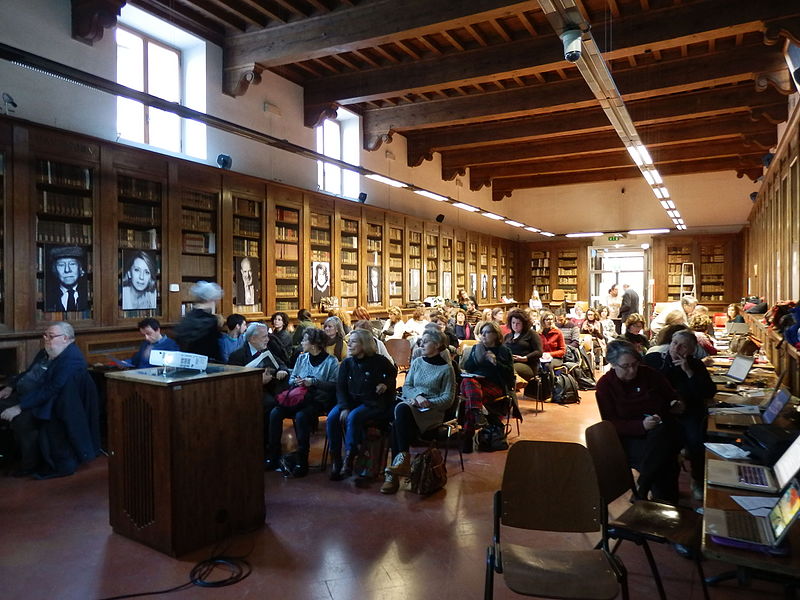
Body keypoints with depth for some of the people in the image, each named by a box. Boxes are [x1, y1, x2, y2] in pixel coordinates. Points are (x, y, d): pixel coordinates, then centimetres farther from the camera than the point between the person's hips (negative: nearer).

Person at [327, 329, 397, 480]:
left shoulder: (379, 361, -6)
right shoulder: (346, 363, 4)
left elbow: (393, 373, 15)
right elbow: (340, 388, 3)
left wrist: (386, 384, -6)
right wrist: (344, 407, -13)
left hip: (373, 403, -4)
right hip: (352, 401, 5)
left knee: (353, 417, -34)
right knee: (332, 417, -23)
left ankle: (348, 460, -25)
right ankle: (335, 460, -14)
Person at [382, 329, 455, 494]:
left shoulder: (446, 369, 3)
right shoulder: (417, 362, 16)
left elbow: (448, 399, -1)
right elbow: (406, 386, 14)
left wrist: (428, 403, -15)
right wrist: (418, 396, -8)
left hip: (433, 411, -4)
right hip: (412, 404, 4)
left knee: (402, 410, -35)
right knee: (400, 409, -33)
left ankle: (403, 456, -35)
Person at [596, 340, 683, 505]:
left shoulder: (649, 374, 2)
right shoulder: (605, 385, -3)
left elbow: (671, 396, 20)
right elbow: (611, 423, -9)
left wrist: (675, 404, -5)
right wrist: (641, 425, -23)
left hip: (663, 431, 2)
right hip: (630, 437, -2)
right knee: (662, 459, -31)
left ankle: (641, 490, -23)